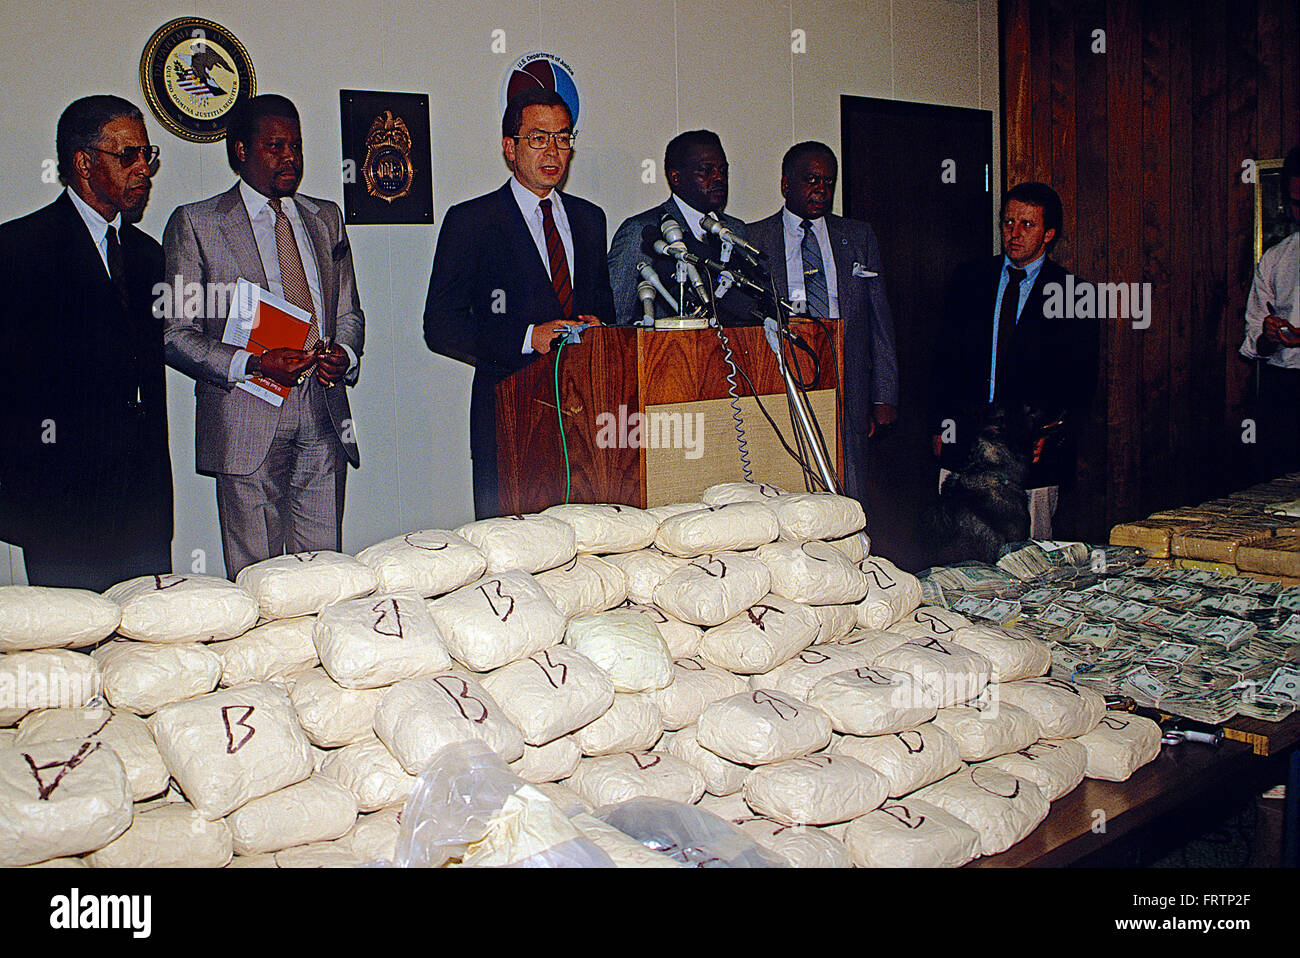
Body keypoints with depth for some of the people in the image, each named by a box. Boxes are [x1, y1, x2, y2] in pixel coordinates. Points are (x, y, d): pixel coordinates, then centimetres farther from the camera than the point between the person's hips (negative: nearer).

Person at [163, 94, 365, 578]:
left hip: (324, 418, 4)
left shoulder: (327, 218, 17)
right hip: (249, 423, -4)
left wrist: (344, 353, -2)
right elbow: (176, 334, -1)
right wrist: (250, 364, -16)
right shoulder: (195, 224, 2)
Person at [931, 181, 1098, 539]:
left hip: (1034, 455, -2)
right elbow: (946, 358, 13)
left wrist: (1055, 434, -12)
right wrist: (940, 424, 6)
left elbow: (1082, 383, 2)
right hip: (964, 444, 2)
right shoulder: (969, 279, 9)